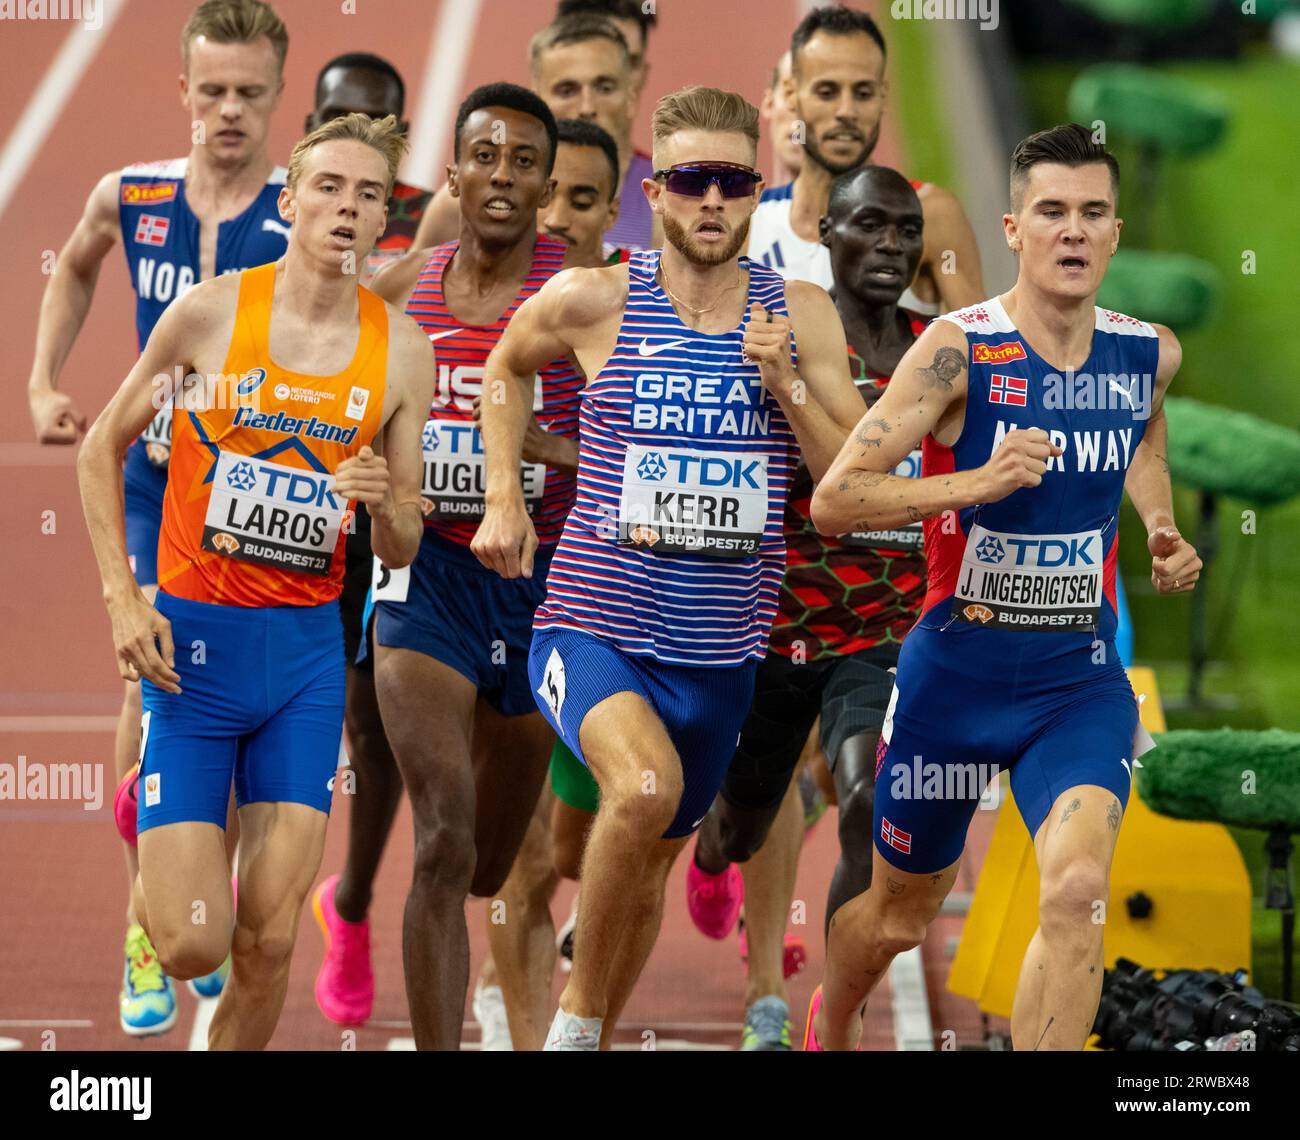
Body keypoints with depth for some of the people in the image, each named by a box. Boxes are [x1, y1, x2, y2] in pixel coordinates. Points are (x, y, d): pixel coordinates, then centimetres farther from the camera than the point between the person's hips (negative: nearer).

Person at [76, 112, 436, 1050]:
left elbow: (401, 550, 9)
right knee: (193, 945, -7)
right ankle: (155, 884, 30)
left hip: (308, 653, 3)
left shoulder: (401, 349, 2)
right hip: (193, 636, -3)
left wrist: (386, 504, -15)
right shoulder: (211, 313, -6)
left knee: (269, 943, -3)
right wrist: (122, 598, -4)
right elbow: (102, 449, 5)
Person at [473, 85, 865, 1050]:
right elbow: (507, 366, 17)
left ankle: (595, 1038, 39)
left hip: (720, 652, 4)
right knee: (646, 788, -32)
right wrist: (504, 496, 7)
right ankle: (577, 1015, -13)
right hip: (593, 632, -4)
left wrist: (786, 383, -13)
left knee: (652, 863, 17)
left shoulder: (803, 317, 2)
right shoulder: (593, 303, -5)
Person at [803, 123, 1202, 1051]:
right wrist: (978, 481, -31)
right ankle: (829, 1027, 51)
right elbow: (833, 501, -20)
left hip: (1083, 677, 2)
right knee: (902, 914, 17)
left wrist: (1162, 531, 7)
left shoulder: (1150, 354, -1)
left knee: (1078, 889, -24)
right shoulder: (960, 349, -16)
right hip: (957, 669, -2)